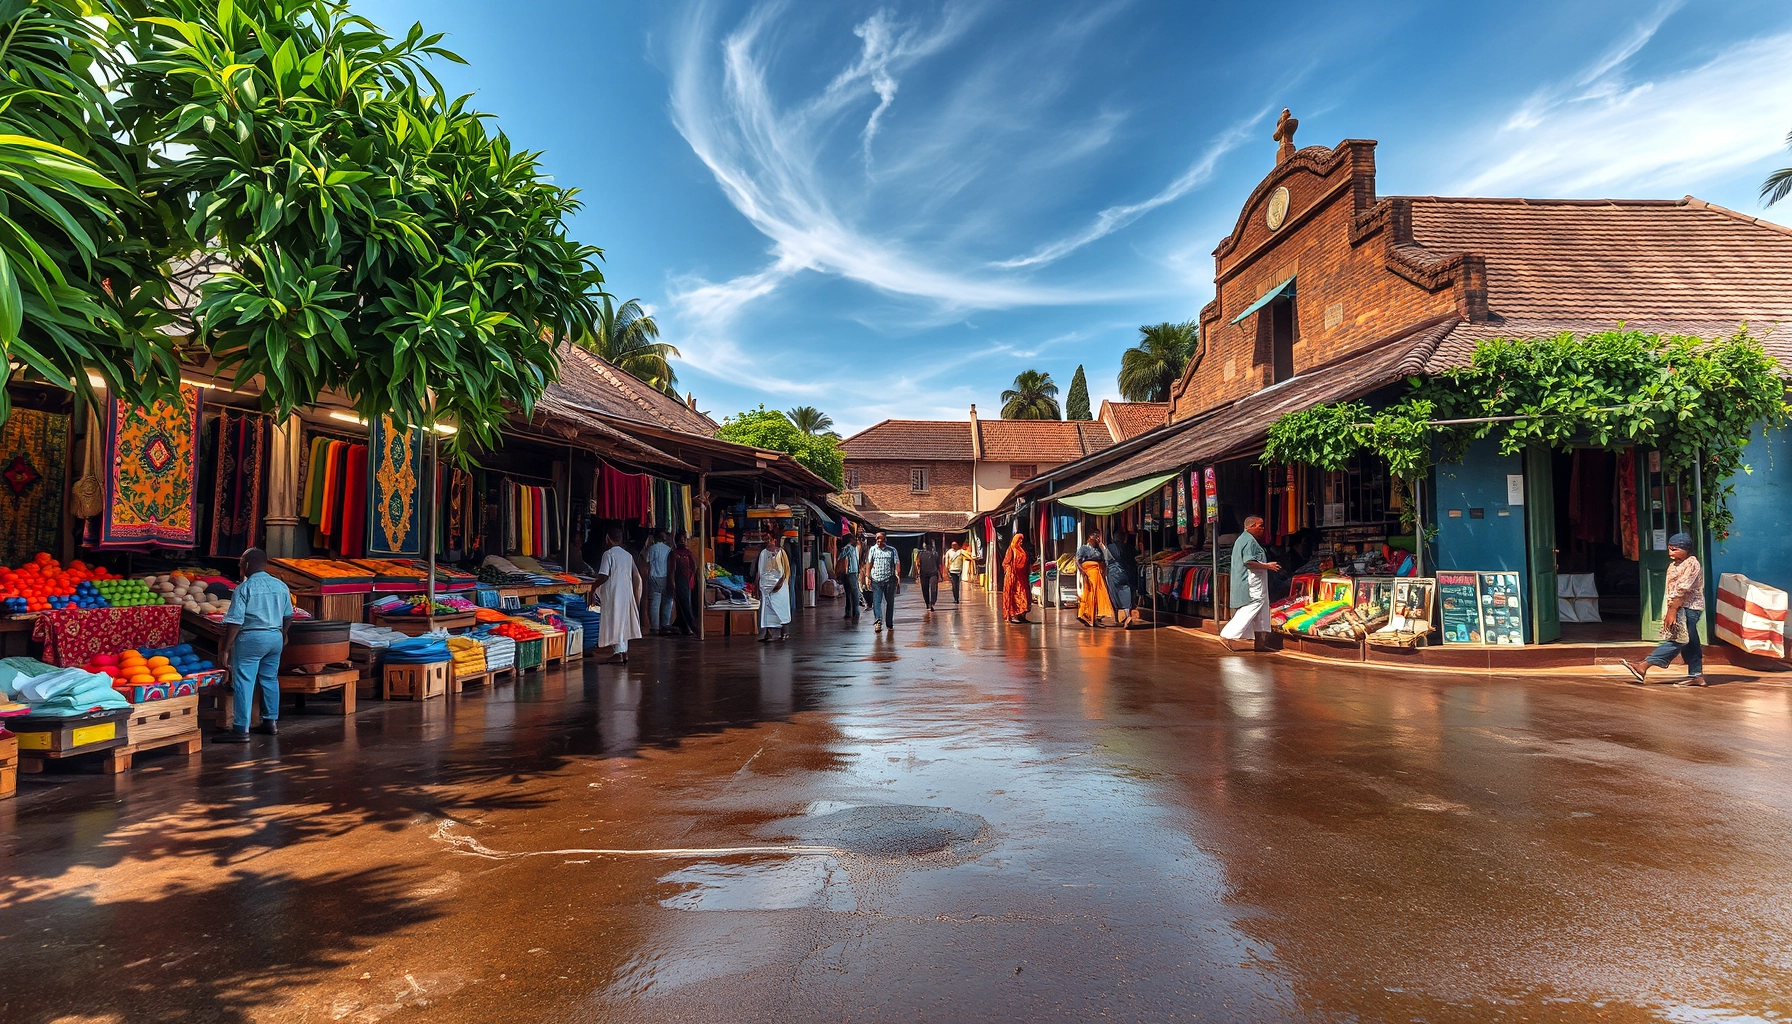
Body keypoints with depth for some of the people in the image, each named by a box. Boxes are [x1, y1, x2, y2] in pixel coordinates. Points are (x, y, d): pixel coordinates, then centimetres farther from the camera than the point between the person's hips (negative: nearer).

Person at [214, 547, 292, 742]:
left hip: (251, 638, -6)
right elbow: (288, 616, 14)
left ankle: (241, 729, -2)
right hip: (275, 638, 6)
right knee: (270, 679, 16)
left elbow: (235, 622, -15)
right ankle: (271, 722, 23)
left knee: (243, 682, -2)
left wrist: (225, 648, -10)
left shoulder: (244, 588, -12)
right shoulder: (281, 586, 6)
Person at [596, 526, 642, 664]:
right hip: (626, 593, 6)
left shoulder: (608, 554, -9)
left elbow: (604, 576, -17)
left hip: (613, 593, -6)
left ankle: (619, 653, -6)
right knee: (624, 620, 14)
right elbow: (636, 577, 9)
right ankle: (624, 652, 17)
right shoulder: (627, 555, 10)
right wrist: (636, 595, 15)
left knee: (614, 620, -3)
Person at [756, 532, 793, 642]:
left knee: (781, 609, 1)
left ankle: (784, 633, 10)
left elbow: (786, 570, -4)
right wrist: (758, 587, 6)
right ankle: (767, 634, -1)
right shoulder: (763, 553, 7)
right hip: (766, 585, 3)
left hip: (779, 585, -3)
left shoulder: (780, 552, -2)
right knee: (766, 609, -2)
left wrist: (781, 582, -14)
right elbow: (760, 571, 10)